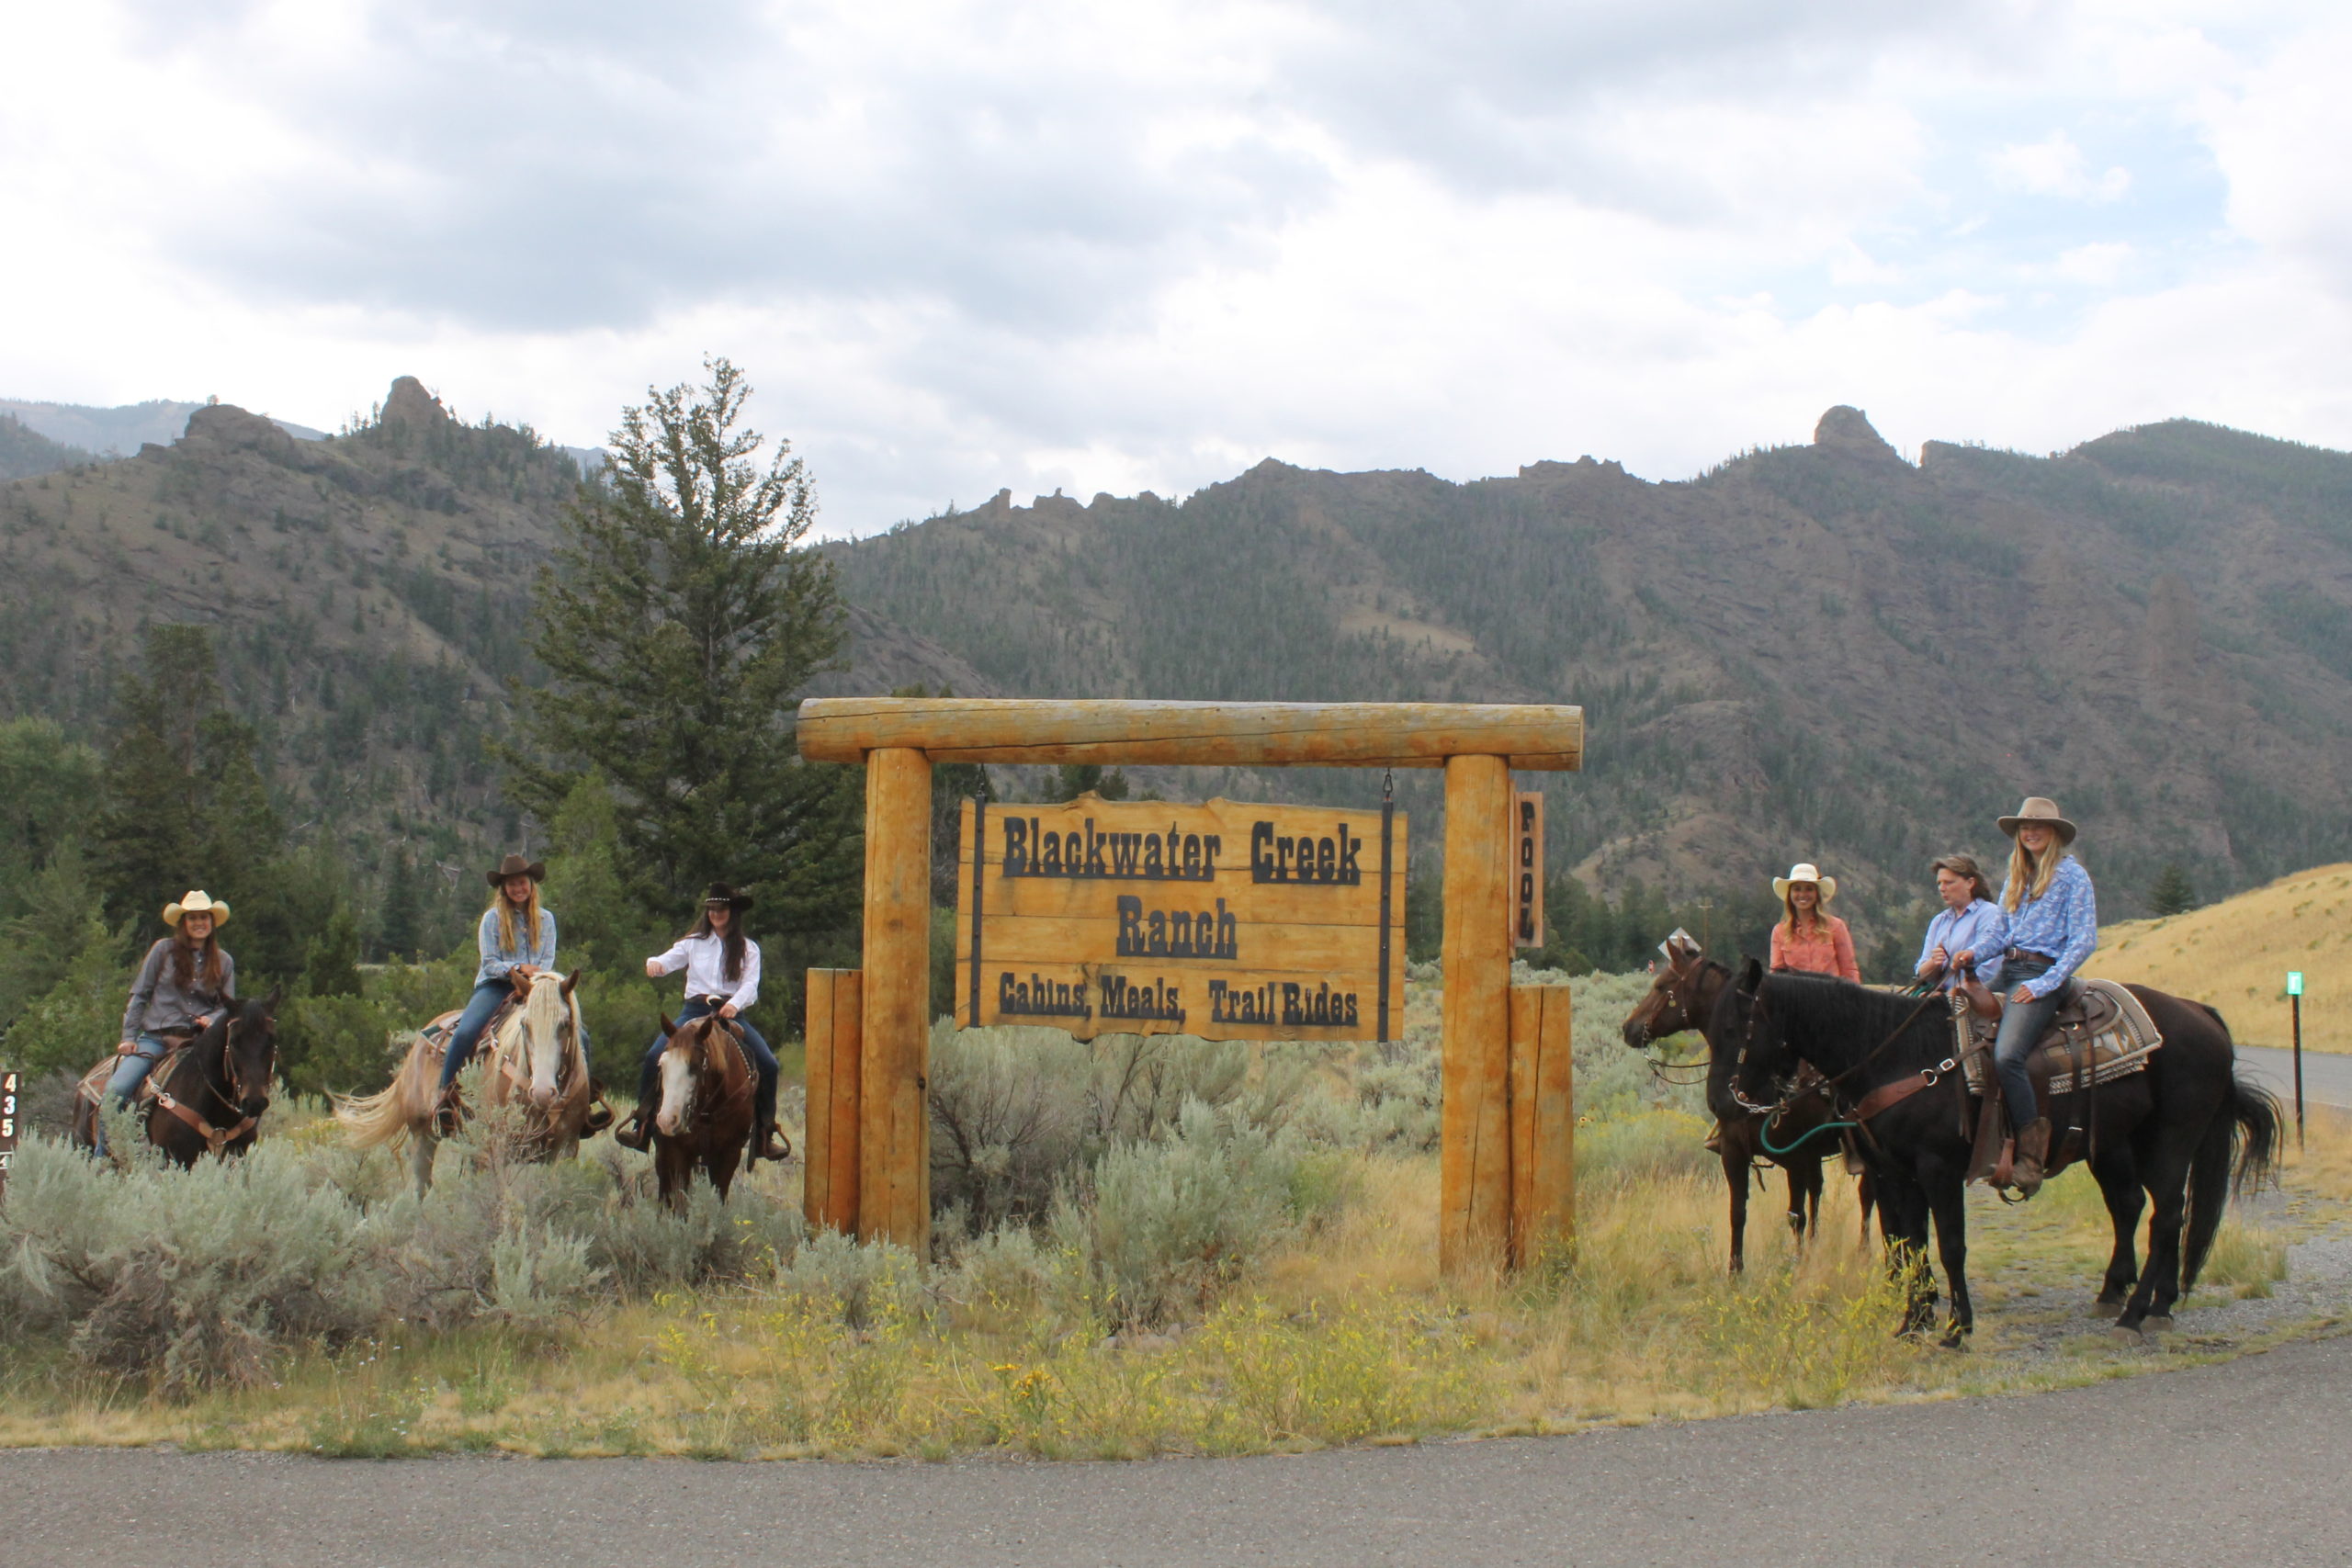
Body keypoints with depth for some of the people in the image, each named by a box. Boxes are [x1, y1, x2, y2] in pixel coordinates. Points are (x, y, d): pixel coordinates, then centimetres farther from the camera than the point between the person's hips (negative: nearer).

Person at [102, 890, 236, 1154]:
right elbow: (139, 996, 8)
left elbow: (229, 1006, 17)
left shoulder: (224, 962, 12)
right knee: (116, 1089, -23)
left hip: (199, 1041, 1)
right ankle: (102, 1155, -11)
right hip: (156, 1037, -1)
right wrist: (129, 1037, 1)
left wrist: (212, 1020, -6)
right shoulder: (164, 950, 6)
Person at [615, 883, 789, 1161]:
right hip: (695, 1011, 0)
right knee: (654, 1057, -21)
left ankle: (765, 1137, -5)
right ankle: (641, 1129, -15)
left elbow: (750, 984, -4)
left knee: (768, 1064, -18)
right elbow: (668, 961, 0)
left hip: (732, 1013, 0)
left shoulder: (748, 949, 10)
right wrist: (654, 964, -25)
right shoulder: (694, 943, 12)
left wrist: (735, 1003, -25)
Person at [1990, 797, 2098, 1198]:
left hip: (2042, 972, -8)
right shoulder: (2017, 878, 21)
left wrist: (2045, 984, -13)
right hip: (2006, 970, 8)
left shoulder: (2072, 875, 1)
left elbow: (2084, 939, -6)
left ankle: (2031, 1154, -20)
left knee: (2006, 1056, -28)